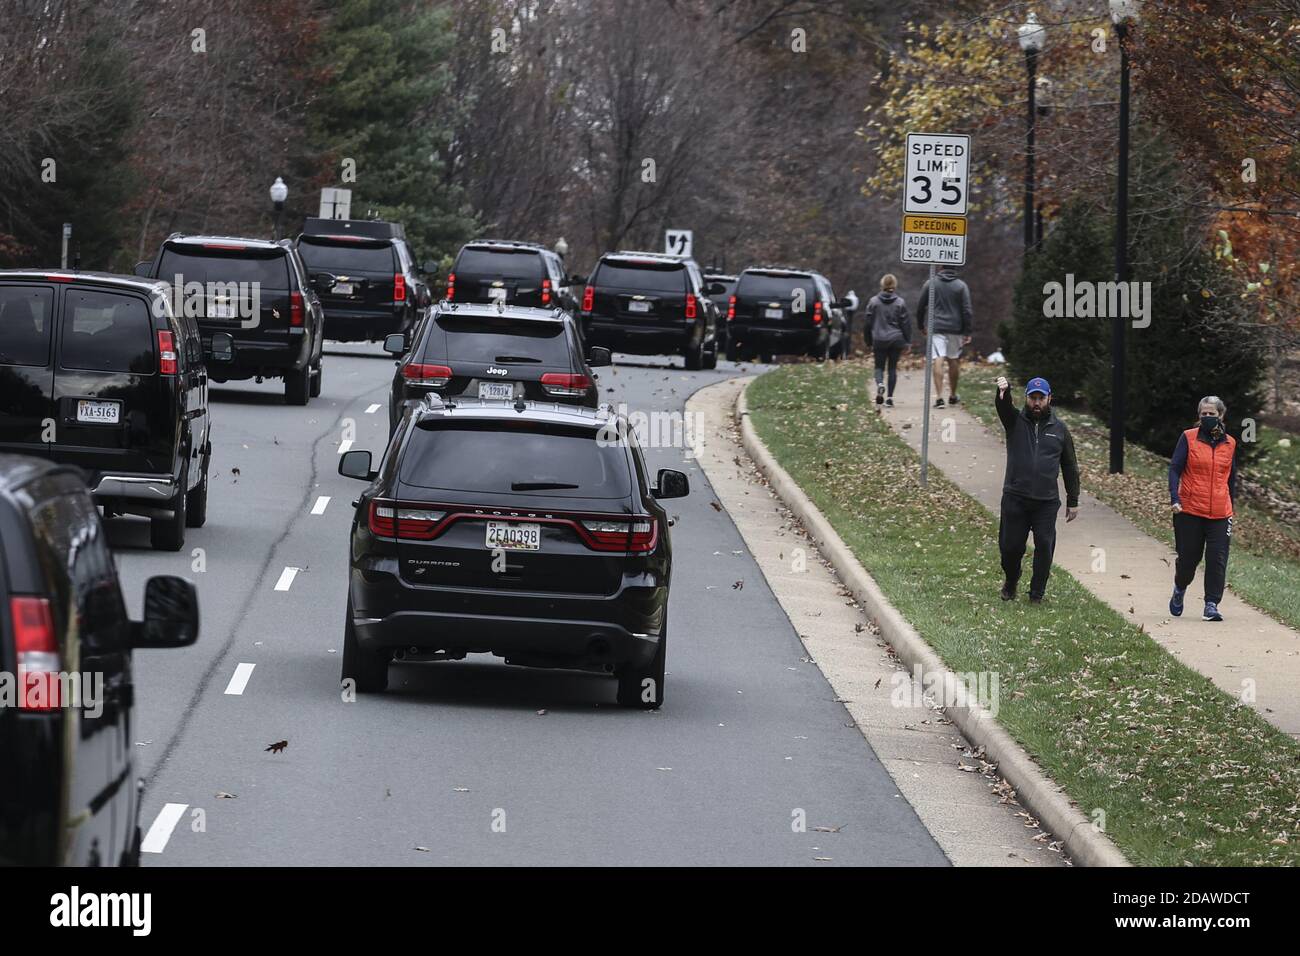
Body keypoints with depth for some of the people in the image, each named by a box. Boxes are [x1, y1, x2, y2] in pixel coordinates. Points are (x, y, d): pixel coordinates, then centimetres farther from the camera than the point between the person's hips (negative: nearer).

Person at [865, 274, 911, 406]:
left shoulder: (873, 302, -1)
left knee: (879, 366, 10)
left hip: (879, 341, 0)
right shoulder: (900, 303, -3)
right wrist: (907, 342, 6)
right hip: (896, 340, 0)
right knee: (892, 367, 8)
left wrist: (869, 342, 12)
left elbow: (868, 322, 3)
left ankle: (880, 383, -21)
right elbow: (906, 323, -1)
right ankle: (890, 397, 4)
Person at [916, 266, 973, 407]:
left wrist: (921, 325, 18)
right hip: (955, 329, 1)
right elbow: (966, 311, -2)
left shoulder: (930, 284, 1)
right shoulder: (961, 286, 1)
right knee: (953, 361, 15)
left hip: (935, 327, -1)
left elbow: (920, 307, 5)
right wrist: (967, 332, 1)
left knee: (938, 361, -7)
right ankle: (952, 395, 26)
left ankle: (939, 397, -18)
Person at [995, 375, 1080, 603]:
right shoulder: (1015, 421, 6)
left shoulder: (1059, 429, 10)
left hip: (1047, 501, 1)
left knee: (1044, 546, -4)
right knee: (1010, 546, 3)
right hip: (1015, 498, 0)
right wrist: (1003, 393, -42)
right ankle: (1010, 583, 29)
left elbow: (1070, 467, 13)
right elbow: (1003, 406, -17)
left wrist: (1073, 501, 11)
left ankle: (1037, 593, 8)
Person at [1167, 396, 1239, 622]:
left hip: (1220, 513, 2)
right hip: (1190, 510, -2)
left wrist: (1230, 506, 19)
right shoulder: (1188, 438, -1)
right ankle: (1180, 589, 35)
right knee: (1189, 557, 7)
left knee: (1217, 559, -7)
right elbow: (1175, 468, -3)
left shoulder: (1229, 444, 9)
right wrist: (1175, 499, -16)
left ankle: (1211, 605, -4)